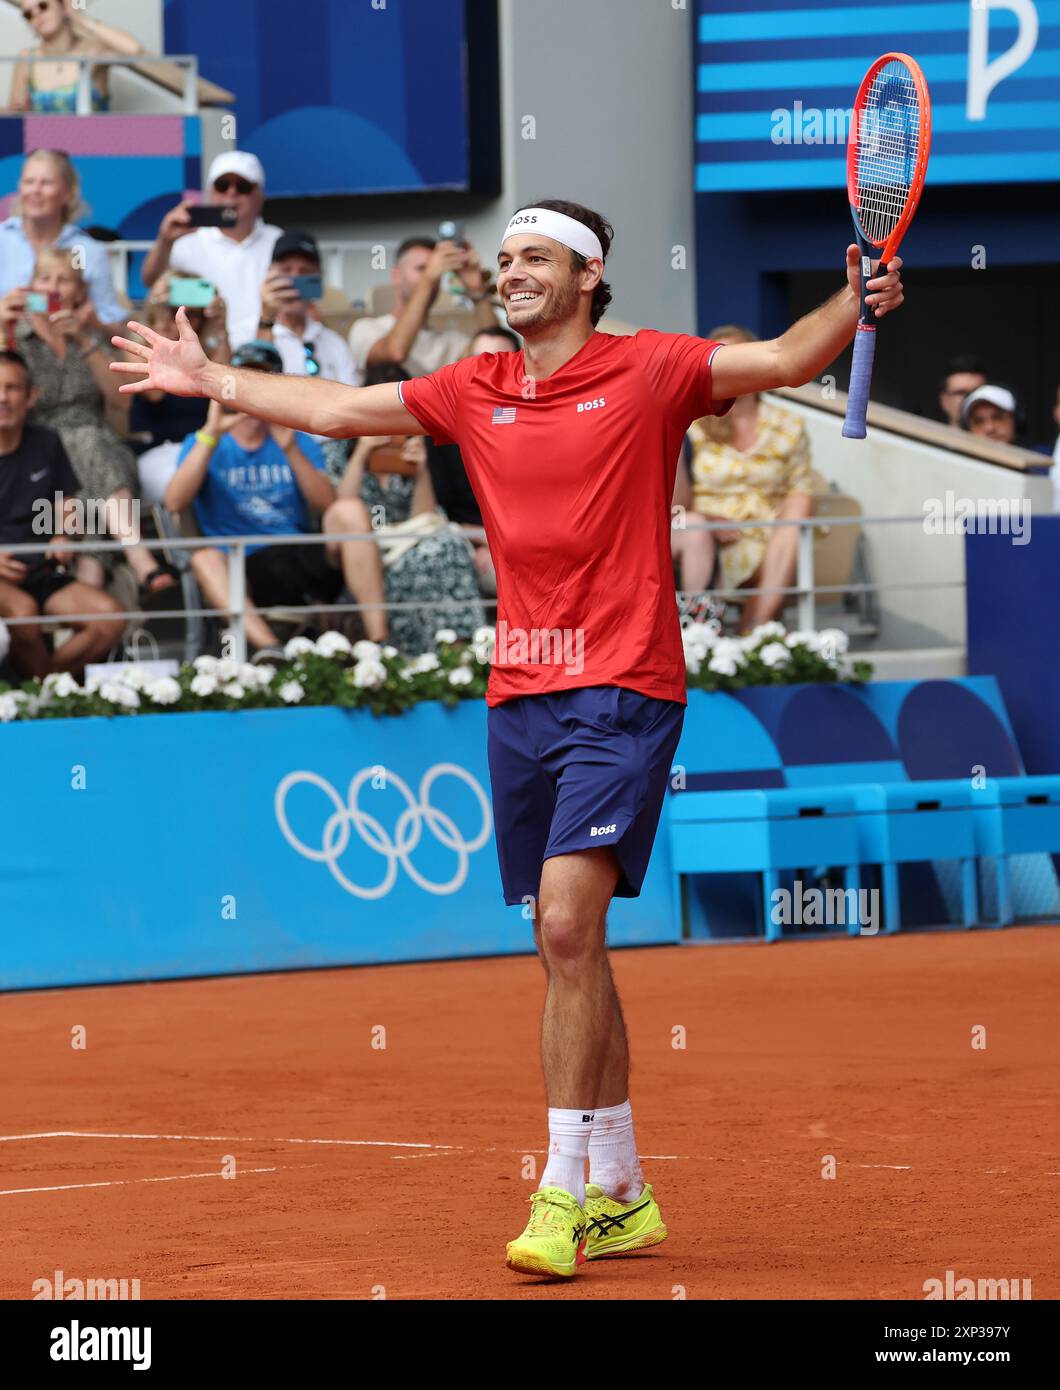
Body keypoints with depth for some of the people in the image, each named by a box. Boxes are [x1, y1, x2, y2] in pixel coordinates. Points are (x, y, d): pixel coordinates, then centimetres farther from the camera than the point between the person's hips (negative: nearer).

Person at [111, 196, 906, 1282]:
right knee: (568, 946, 9)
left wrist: (854, 303, -30)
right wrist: (210, 378, 26)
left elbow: (785, 359, -12)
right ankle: (621, 1194, 19)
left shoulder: (648, 370, -2)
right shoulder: (473, 391, 13)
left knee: (567, 922, -18)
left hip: (620, 692, -6)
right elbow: (334, 410, 22)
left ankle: (563, 1194, -16)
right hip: (519, 697, 6)